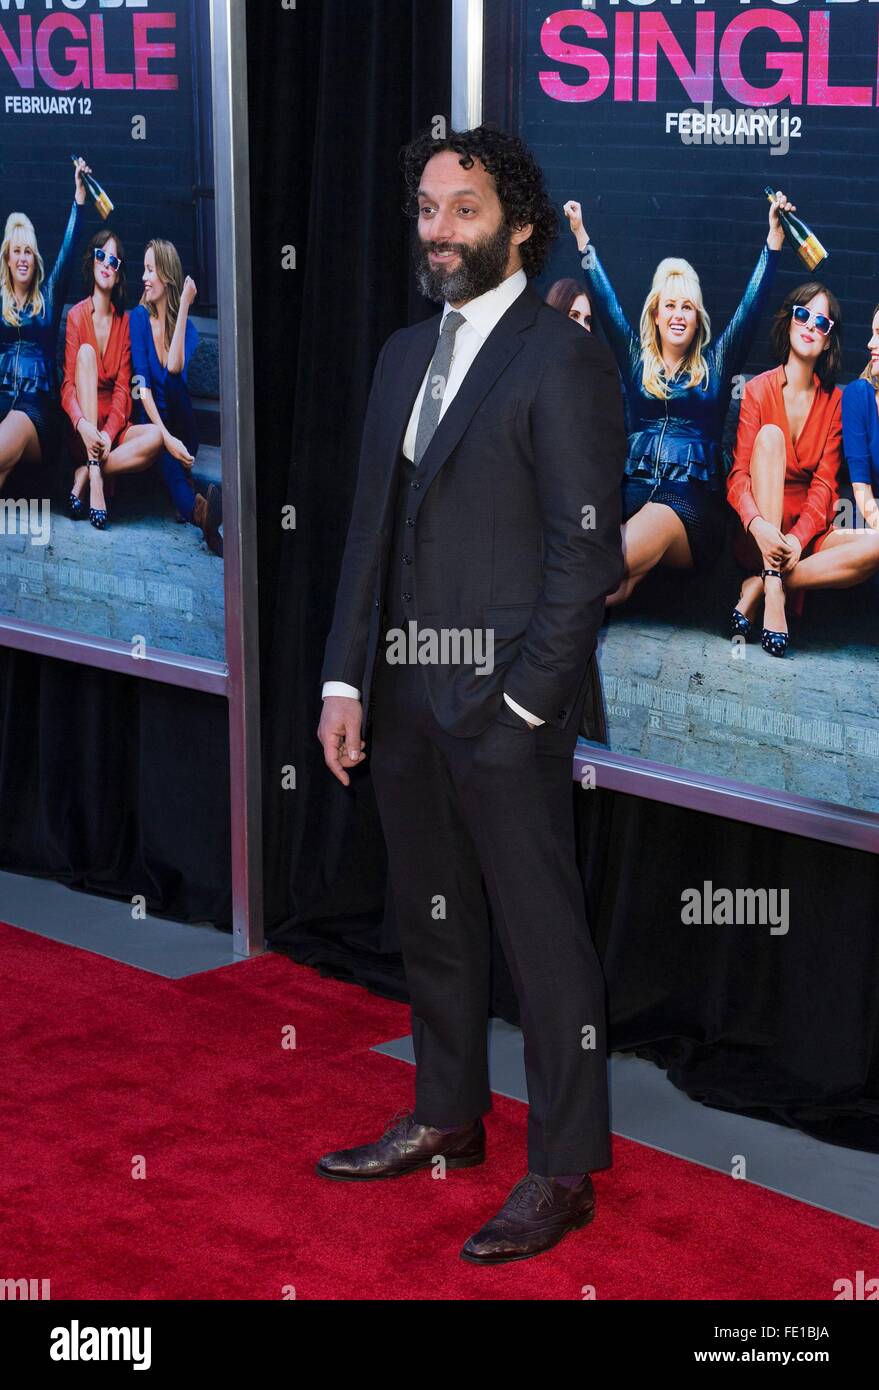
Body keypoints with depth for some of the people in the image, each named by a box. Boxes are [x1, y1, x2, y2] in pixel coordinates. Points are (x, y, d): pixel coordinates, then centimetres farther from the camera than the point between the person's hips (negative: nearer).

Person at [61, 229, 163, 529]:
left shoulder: (124, 321, 8)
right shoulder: (77, 315, -1)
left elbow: (123, 389, 0)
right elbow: (67, 385, -9)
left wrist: (109, 434, -19)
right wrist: (82, 424, -31)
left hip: (113, 428, 2)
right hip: (82, 430, -2)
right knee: (86, 351, -28)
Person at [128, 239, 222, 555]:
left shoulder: (187, 327, 1)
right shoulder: (139, 318, -3)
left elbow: (174, 369, -23)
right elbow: (142, 386, -13)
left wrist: (184, 307, -22)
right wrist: (166, 437, -27)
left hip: (182, 425, 1)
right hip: (150, 419, -1)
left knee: (174, 381, -29)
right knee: (158, 444, -33)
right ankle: (197, 508, -52)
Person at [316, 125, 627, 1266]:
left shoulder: (563, 360, -10)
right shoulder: (405, 355, 14)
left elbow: (587, 550, -14)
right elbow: (371, 526, 14)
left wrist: (521, 701, -16)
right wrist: (346, 680, 8)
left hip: (507, 704, -8)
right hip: (404, 701, 8)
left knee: (544, 935, 1)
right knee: (433, 921, 19)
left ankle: (564, 1170, 13)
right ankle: (448, 1118, 36)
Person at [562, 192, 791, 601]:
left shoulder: (716, 364, 18)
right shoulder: (635, 360, 22)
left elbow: (751, 307, 11)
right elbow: (606, 304, 18)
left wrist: (773, 241, 4)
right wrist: (582, 238, 14)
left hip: (694, 501, 0)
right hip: (632, 489, 0)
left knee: (660, 520, -39)